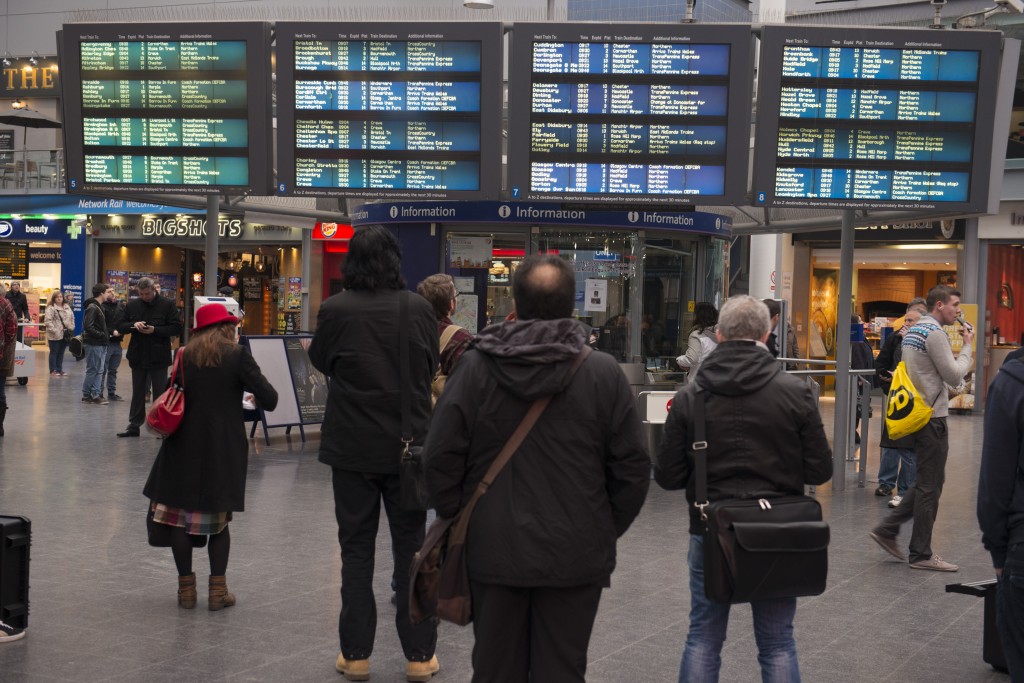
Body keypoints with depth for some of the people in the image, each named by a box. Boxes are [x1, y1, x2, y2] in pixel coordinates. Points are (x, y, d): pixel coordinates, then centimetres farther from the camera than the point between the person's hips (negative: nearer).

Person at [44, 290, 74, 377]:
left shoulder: (67, 307, 12)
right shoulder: (51, 308, -10)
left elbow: (72, 318, 18)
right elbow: (48, 321, -17)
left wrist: (71, 328, 6)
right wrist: (54, 331, -23)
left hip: (65, 334, 6)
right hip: (55, 335, -6)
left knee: (61, 353, 12)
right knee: (54, 353, 2)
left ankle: (59, 369, 20)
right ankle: (53, 370, 8)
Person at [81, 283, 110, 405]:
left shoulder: (97, 307, 16)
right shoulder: (92, 307, -15)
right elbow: (88, 327, -22)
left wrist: (104, 335, 6)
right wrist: (101, 335, -16)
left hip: (100, 344, 9)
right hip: (94, 344, -9)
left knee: (99, 370, 9)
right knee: (93, 370, -2)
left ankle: (96, 394, 12)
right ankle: (86, 395, 6)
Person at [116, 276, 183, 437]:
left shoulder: (167, 305, -5)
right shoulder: (132, 305, 7)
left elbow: (177, 328, -8)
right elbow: (120, 327, 9)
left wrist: (155, 330, -18)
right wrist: (133, 325, -12)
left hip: (159, 357, -4)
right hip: (138, 356, 4)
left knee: (160, 393, 3)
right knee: (138, 393, 12)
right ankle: (134, 425, 19)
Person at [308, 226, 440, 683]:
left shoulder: (335, 310, -11)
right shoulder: (419, 308, -6)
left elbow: (320, 362, 7)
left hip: (352, 447, -1)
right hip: (410, 444, 1)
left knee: (356, 550, 10)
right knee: (412, 549, 10)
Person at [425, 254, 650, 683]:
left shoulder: (475, 366, -7)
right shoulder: (603, 373, -7)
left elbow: (440, 458, -6)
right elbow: (632, 468, -5)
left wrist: (457, 519, 9)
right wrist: (607, 531, 10)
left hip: (494, 550, 1)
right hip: (576, 555, -1)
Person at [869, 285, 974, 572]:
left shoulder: (913, 330, 14)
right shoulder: (934, 332, -16)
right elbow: (954, 376, -16)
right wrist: (967, 346, -5)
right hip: (931, 416, -10)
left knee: (926, 482, 17)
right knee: (930, 486, -2)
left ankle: (888, 529, 15)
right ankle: (921, 554, 5)